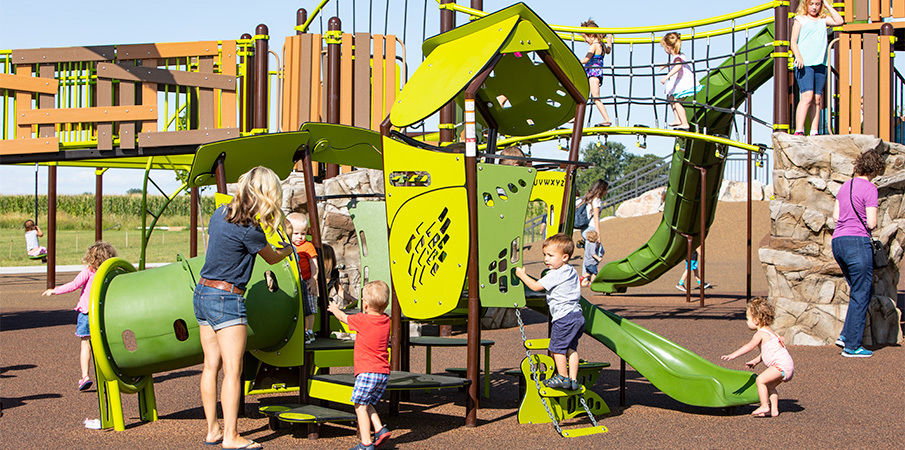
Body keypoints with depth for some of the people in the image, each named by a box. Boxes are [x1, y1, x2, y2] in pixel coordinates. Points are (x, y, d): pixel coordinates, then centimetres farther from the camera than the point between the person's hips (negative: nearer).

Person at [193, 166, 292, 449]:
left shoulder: (220, 213, 7)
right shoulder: (249, 229, -17)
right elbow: (272, 258, -1)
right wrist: (288, 248, 23)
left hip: (202, 292, 9)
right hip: (226, 298, -9)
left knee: (211, 365, 11)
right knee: (233, 370, -5)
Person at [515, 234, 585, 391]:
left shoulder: (555, 274, -14)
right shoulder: (571, 271, 14)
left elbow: (536, 286, -10)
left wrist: (522, 274, 1)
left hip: (564, 317, -10)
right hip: (577, 315, 10)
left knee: (557, 347, 2)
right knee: (571, 348, 13)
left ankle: (563, 377, 8)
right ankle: (573, 380, 13)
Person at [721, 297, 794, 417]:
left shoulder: (760, 334, -9)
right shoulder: (769, 331, 23)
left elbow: (749, 346, -23)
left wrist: (733, 355, -28)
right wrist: (755, 361, 29)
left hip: (781, 364, -11)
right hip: (787, 366, 11)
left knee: (761, 380, -14)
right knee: (769, 385, 18)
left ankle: (764, 406, -12)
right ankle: (774, 410, 17)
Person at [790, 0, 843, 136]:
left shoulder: (823, 20, 18)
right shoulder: (800, 20, 7)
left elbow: (839, 21, 3)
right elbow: (793, 41, 0)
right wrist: (798, 56, -17)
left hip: (820, 64, 5)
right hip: (804, 64, -5)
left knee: (817, 99, 2)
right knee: (807, 96, -18)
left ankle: (814, 133, 3)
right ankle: (798, 131, -23)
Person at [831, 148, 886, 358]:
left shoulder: (845, 186, 14)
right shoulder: (869, 189, -9)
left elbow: (836, 216, 15)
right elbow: (871, 223, -13)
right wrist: (872, 224, 8)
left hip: (838, 241, 8)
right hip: (857, 241, -8)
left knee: (863, 291, 19)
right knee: (861, 295, 1)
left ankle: (846, 335, 14)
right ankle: (852, 346, 2)